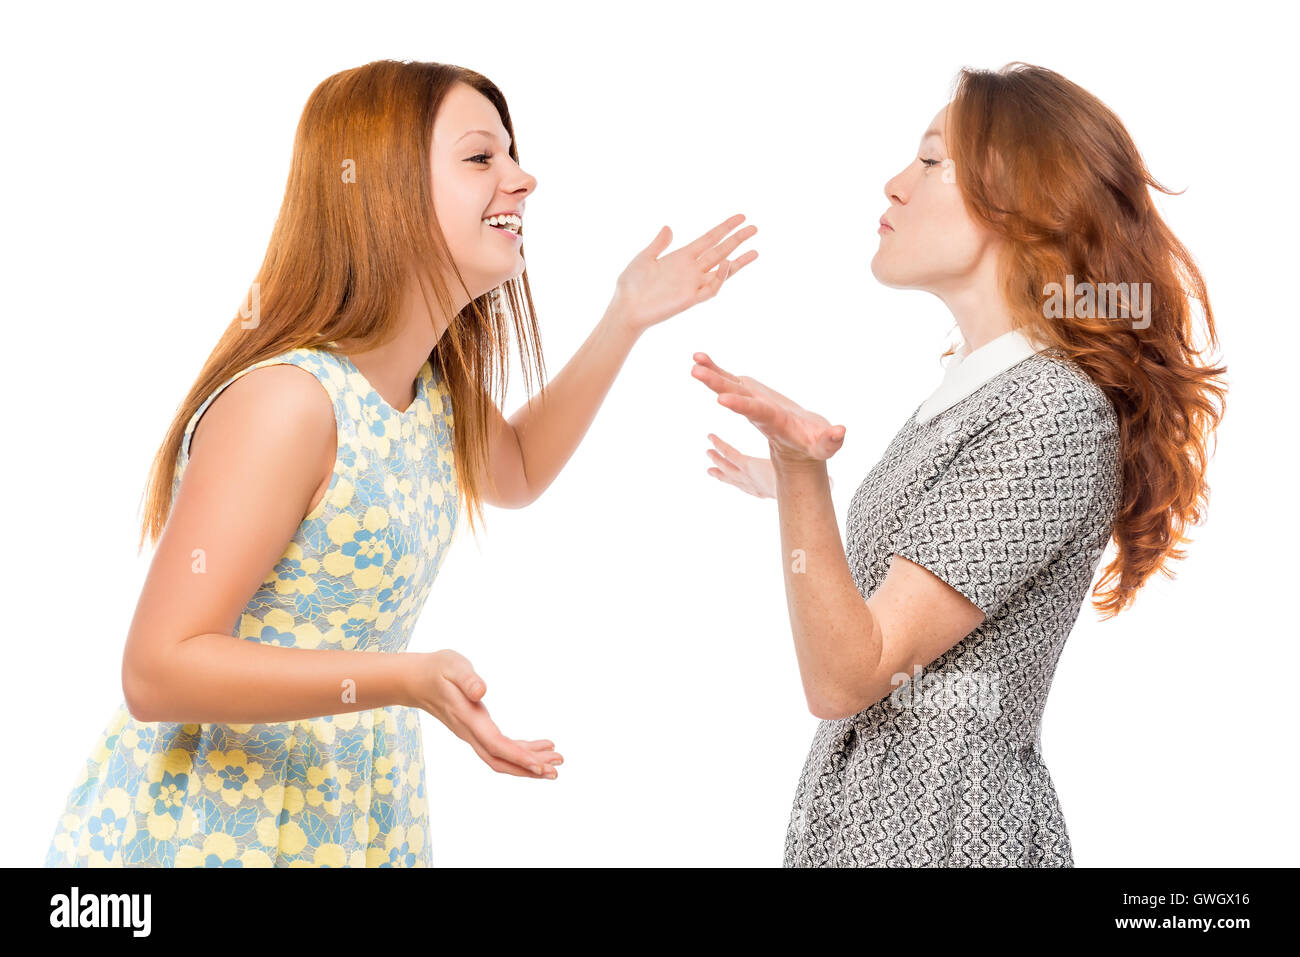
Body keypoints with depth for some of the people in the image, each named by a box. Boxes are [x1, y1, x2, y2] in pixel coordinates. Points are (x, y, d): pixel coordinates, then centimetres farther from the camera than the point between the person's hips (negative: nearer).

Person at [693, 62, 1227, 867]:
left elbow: (847, 676, -23)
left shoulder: (1054, 413, -20)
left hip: (941, 829, -8)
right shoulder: (977, 386, 6)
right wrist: (792, 486, 23)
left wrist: (801, 469, -35)